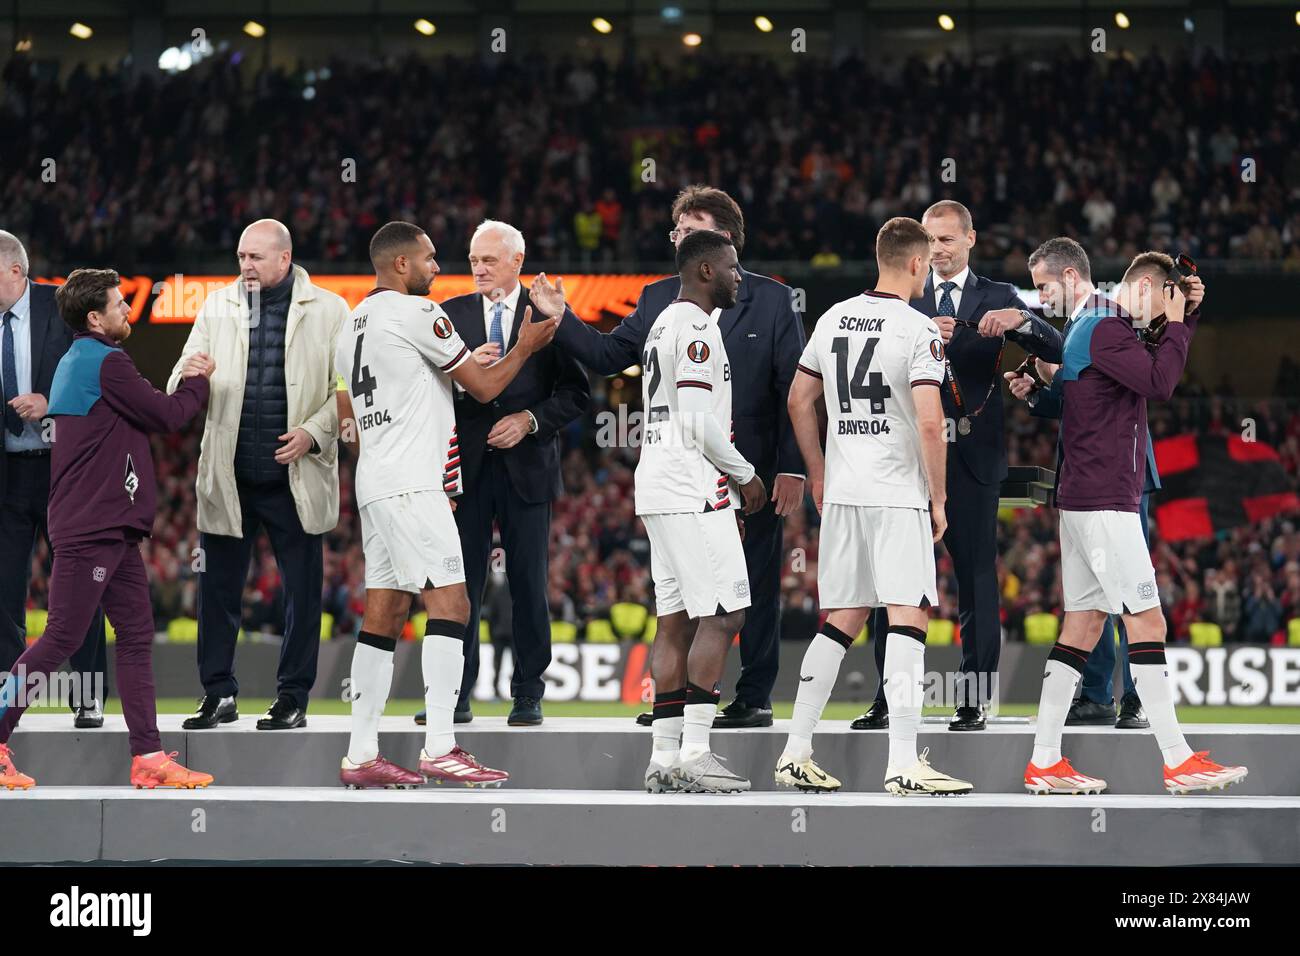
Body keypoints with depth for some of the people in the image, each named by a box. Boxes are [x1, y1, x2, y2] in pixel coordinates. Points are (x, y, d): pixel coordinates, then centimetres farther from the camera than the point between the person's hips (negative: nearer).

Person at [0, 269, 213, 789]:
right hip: (90, 531, -10)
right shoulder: (106, 364, -13)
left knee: (137, 637, 6)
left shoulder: (77, 361, 19)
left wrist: (183, 379, 8)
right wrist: (198, 381, 8)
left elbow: (148, 411, 20)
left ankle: (148, 756, 5)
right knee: (61, 639, -8)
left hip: (112, 531, 10)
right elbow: (167, 416, -10)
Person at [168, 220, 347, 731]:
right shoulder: (218, 306, 10)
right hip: (228, 476, 2)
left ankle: (293, 698, 11)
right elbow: (185, 372, 8)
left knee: (302, 590, 2)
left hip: (296, 476, -2)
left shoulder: (328, 310, 1)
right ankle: (218, 694, 14)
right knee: (217, 588, 5)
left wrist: (315, 432, -14)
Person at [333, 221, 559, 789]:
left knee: (382, 615, 8)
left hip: (373, 486, 9)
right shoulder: (417, 313, -8)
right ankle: (440, 749, -19)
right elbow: (484, 386, -4)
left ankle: (361, 755, 6)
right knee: (449, 604, -12)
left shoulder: (354, 323, 19)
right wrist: (526, 346, 11)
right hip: (413, 485, -9)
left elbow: (348, 424, 24)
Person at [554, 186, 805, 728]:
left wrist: (792, 468, -9)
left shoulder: (771, 300, -1)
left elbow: (793, 388, -3)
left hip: (753, 471, -4)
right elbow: (606, 355, 8)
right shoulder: (659, 299, 10)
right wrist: (559, 320, -7)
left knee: (756, 587, 3)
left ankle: (755, 699, 10)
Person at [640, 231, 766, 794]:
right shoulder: (696, 328, -12)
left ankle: (664, 758, 6)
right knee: (722, 616, -10)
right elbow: (699, 423, -18)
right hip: (693, 493, -10)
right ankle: (694, 754, -14)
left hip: (659, 489, 10)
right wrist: (745, 474, -7)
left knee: (676, 621, 8)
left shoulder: (664, 325, 20)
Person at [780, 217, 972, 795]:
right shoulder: (917, 330, -11)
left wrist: (818, 472, 25)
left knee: (841, 621, 13)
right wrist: (938, 499, -8)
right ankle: (903, 764, -10)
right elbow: (929, 424, -18)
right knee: (908, 618, -5)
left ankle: (795, 754, 13)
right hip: (897, 493, -7)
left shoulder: (833, 319, 9)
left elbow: (799, 401, 17)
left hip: (841, 490, 7)